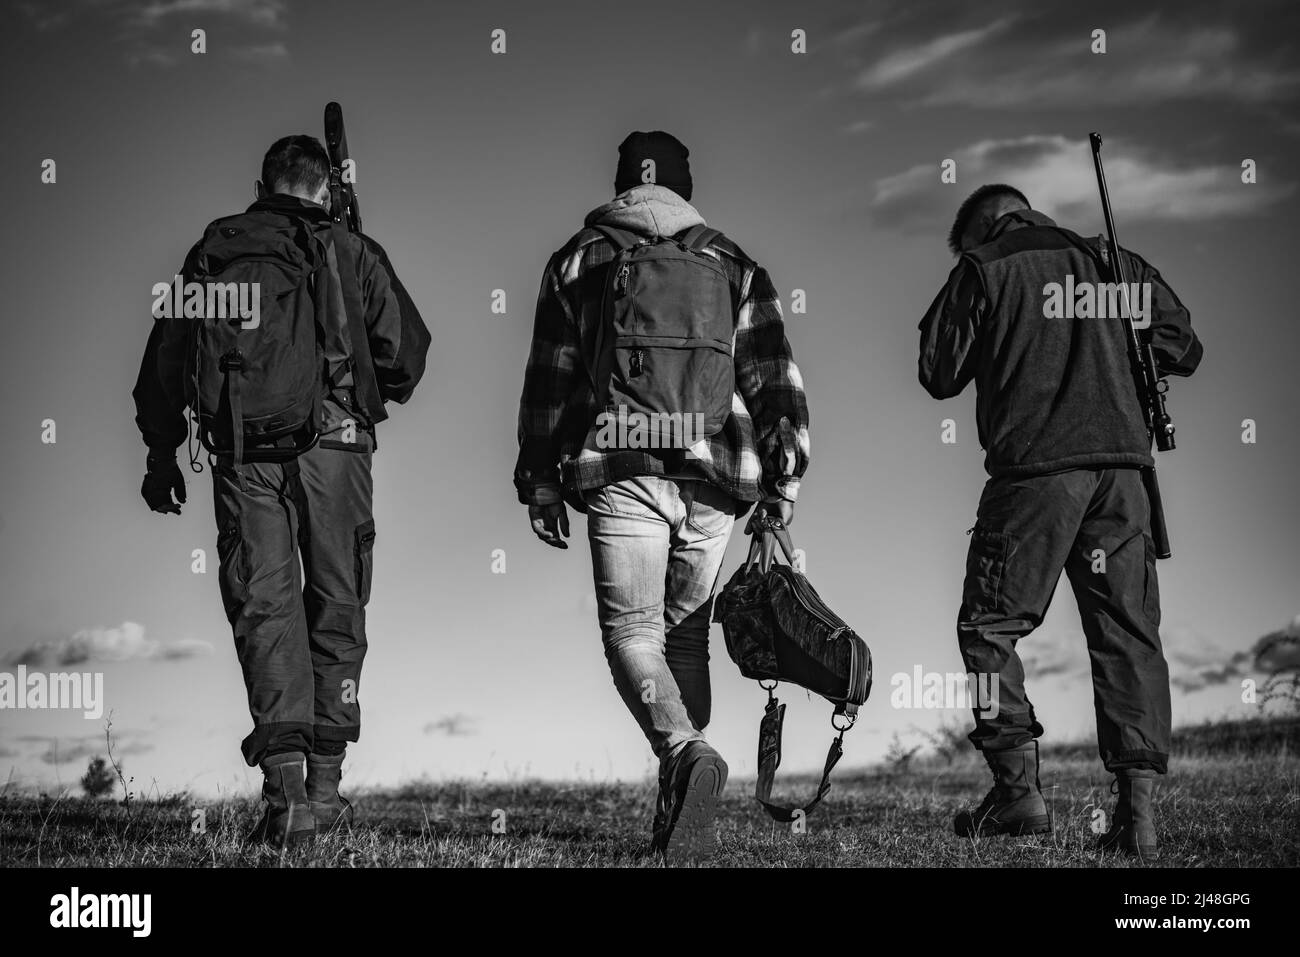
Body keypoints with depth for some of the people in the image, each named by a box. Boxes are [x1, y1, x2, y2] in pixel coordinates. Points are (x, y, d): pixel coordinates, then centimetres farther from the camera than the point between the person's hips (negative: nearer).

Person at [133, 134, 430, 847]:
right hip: (335, 442, 0)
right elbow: (406, 351, 5)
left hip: (244, 447, 0)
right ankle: (324, 783, 12)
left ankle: (283, 780, -15)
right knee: (335, 609, 10)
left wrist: (162, 453, 19)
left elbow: (167, 356, 11)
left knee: (263, 606, -1)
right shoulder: (354, 254, 12)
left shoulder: (218, 249, 13)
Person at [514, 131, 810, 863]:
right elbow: (775, 376, 8)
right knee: (687, 632, 13)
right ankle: (682, 814, 10)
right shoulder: (733, 266, 17)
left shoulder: (579, 260, 14)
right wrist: (783, 477, 8)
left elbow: (549, 378, 11)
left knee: (631, 629, -1)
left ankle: (685, 753, -28)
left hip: (621, 472, -2)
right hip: (715, 478, 2)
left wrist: (539, 483, 13)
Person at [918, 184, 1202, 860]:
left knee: (989, 625, 7)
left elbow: (940, 375, 7)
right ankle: (1137, 803, -3)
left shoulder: (981, 272, 6)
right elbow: (1184, 349, 17)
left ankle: (1019, 785, -2)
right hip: (1121, 464, 4)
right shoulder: (1111, 262, 17)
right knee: (1127, 631, 4)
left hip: (1033, 465, -4)